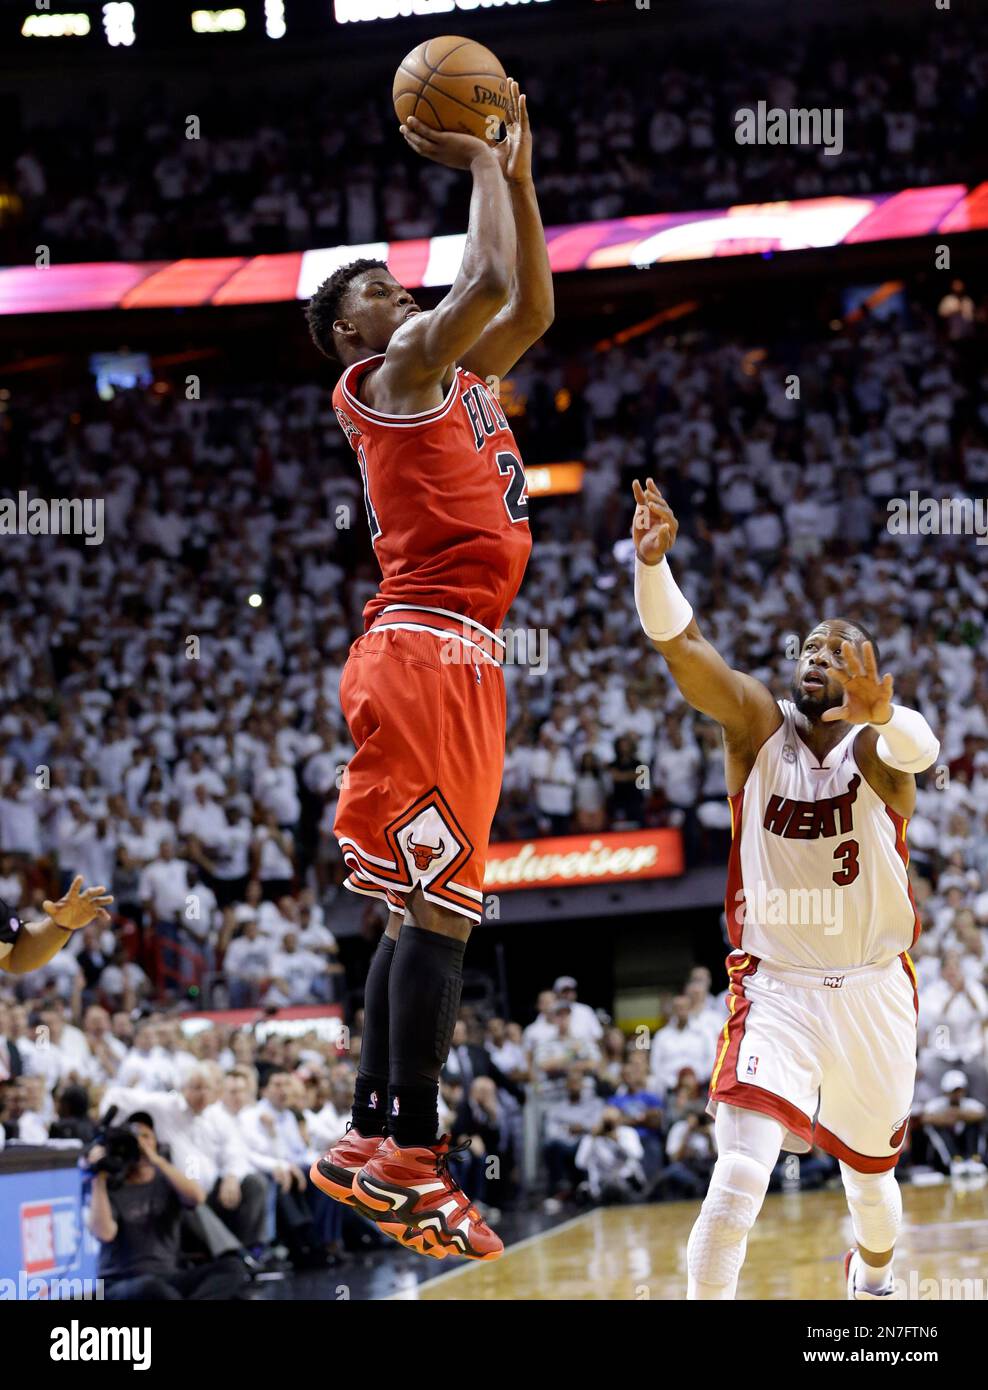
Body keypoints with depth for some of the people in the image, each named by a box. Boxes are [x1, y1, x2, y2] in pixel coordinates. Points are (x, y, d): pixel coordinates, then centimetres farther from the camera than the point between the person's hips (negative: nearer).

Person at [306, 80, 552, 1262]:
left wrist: (516, 169, 23)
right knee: (436, 911, -14)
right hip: (426, 653, -10)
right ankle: (411, 1155, -17)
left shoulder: (456, 378, 24)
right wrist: (479, 164, 1)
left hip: (460, 659, 10)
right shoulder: (394, 369, -2)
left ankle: (369, 1143, 10)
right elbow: (489, 280, -13)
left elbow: (530, 306, 29)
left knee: (424, 910, 9)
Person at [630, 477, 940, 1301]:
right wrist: (652, 560, -40)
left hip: (872, 993, 1)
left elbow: (919, 748, -35)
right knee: (741, 1172, -22)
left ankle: (874, 1280, 52)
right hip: (775, 989, -1)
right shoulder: (758, 728, -5)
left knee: (871, 1175, 21)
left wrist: (881, 715, -59)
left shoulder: (874, 747, -9)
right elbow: (682, 646, -21)